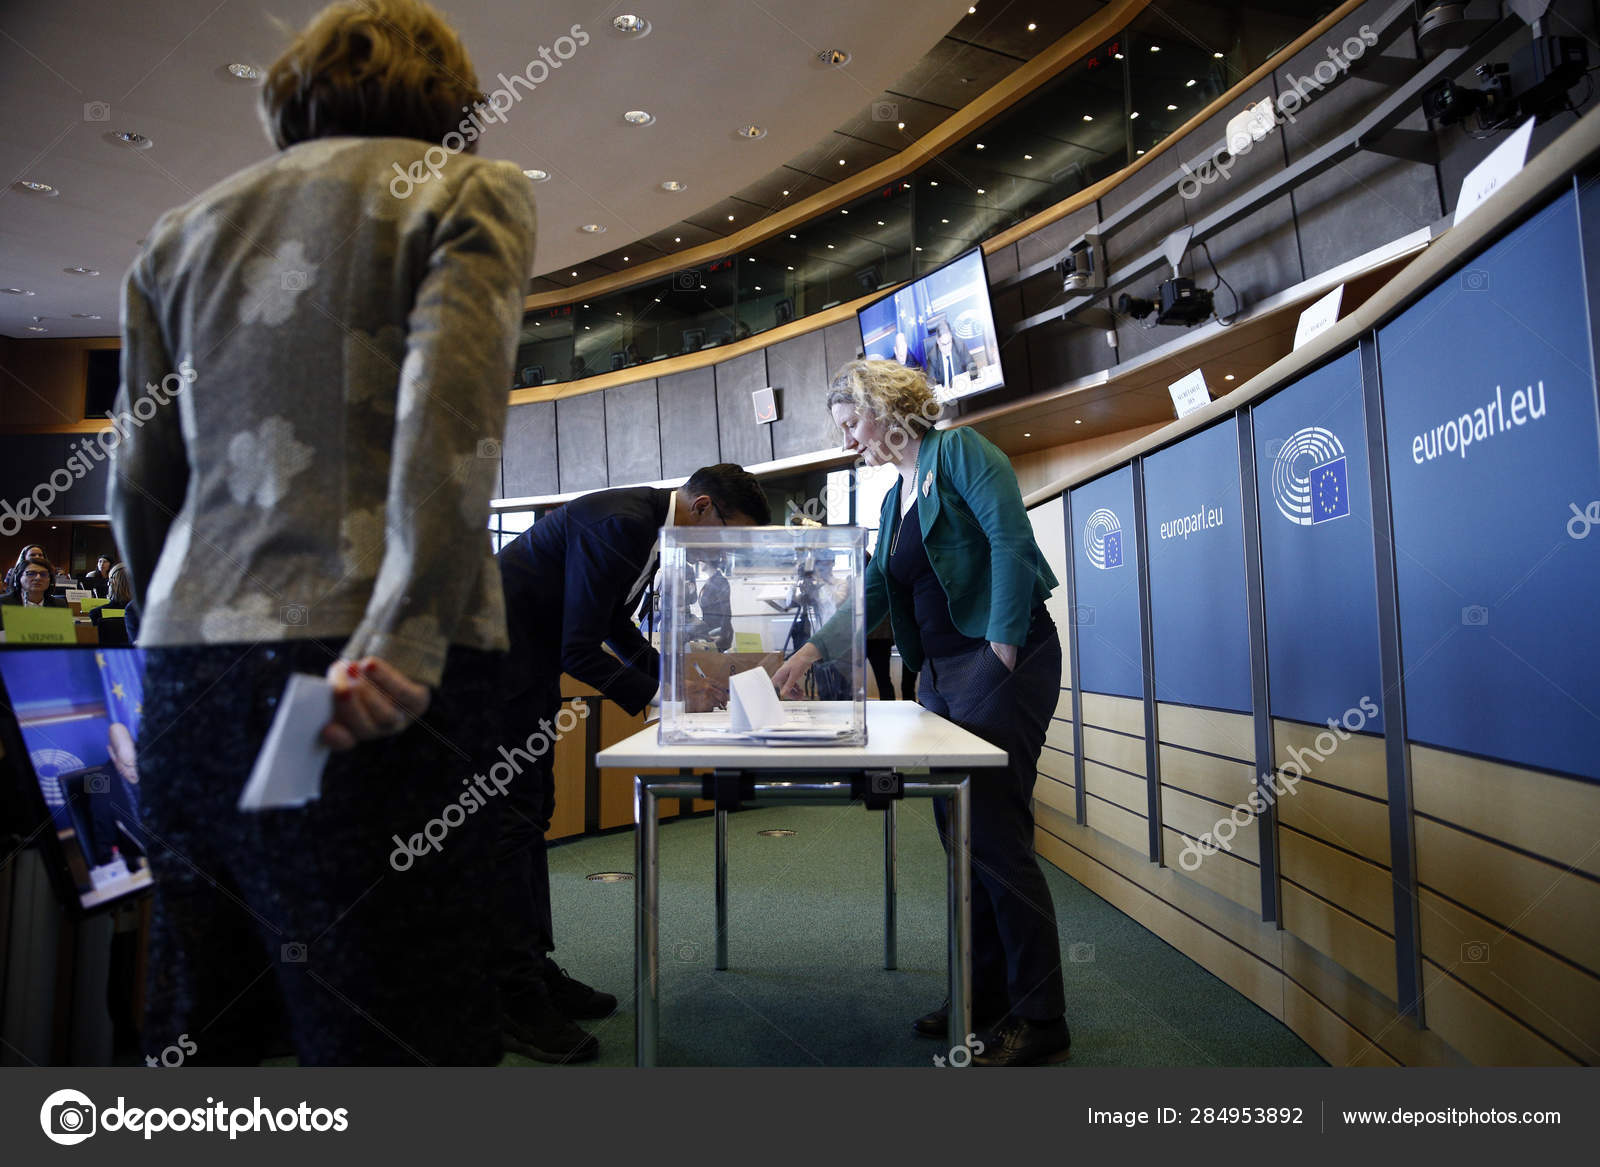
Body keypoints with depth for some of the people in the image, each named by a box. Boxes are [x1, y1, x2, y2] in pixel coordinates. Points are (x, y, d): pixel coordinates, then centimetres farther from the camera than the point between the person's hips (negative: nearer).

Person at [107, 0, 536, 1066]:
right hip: (366, 685, -6)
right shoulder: (471, 187, 6)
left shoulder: (184, 230, 22)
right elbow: (452, 406, -13)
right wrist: (407, 631, -20)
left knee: (199, 1027, 19)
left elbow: (142, 482, 20)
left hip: (186, 661, 7)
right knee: (394, 1038, -1)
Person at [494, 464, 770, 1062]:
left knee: (532, 815, 13)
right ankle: (514, 998, 6)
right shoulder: (622, 522, -26)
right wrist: (658, 697, -18)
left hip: (533, 655, 10)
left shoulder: (652, 523, 5)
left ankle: (535, 966, 25)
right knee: (511, 820, -6)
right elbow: (580, 650, -26)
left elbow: (613, 622, 16)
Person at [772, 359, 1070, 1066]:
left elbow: (1012, 541, -16)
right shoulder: (894, 499, 20)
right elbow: (874, 591, 18)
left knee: (996, 835, -8)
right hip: (939, 673, 9)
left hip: (1002, 659, -9)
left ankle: (1039, 1020, 8)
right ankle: (985, 994, 25)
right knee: (959, 836, 11)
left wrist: (1003, 649, -20)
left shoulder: (959, 451, -4)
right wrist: (812, 652, 8)